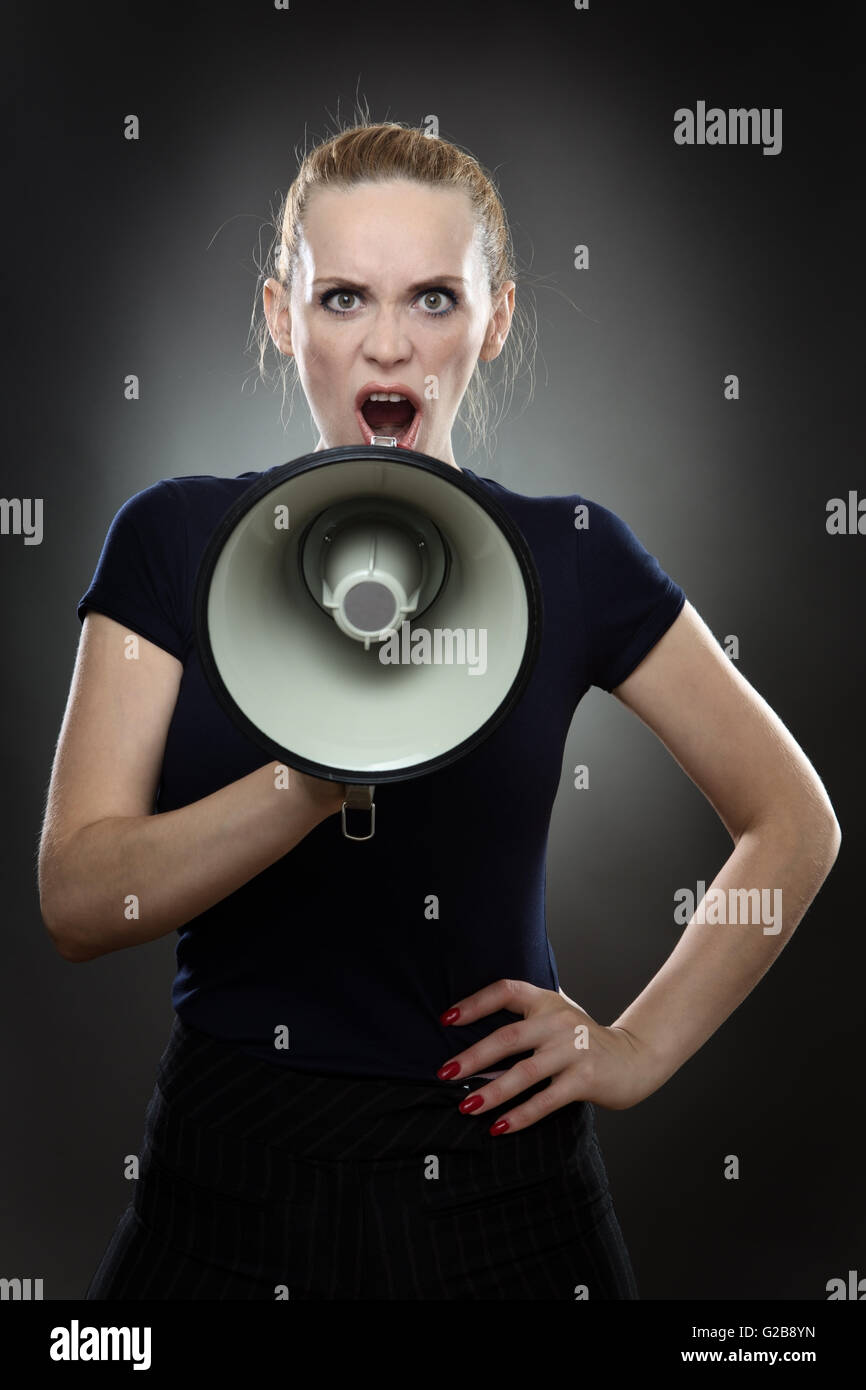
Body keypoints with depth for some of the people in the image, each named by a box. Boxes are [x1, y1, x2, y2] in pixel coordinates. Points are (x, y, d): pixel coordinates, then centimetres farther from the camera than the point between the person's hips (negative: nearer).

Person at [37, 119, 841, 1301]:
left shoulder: (570, 556, -4)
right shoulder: (179, 539, -4)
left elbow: (794, 823, 5)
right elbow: (76, 901, -13)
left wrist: (641, 1046, -2)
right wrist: (321, 772, -27)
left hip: (492, 1184, 0)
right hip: (230, 1181, 1)